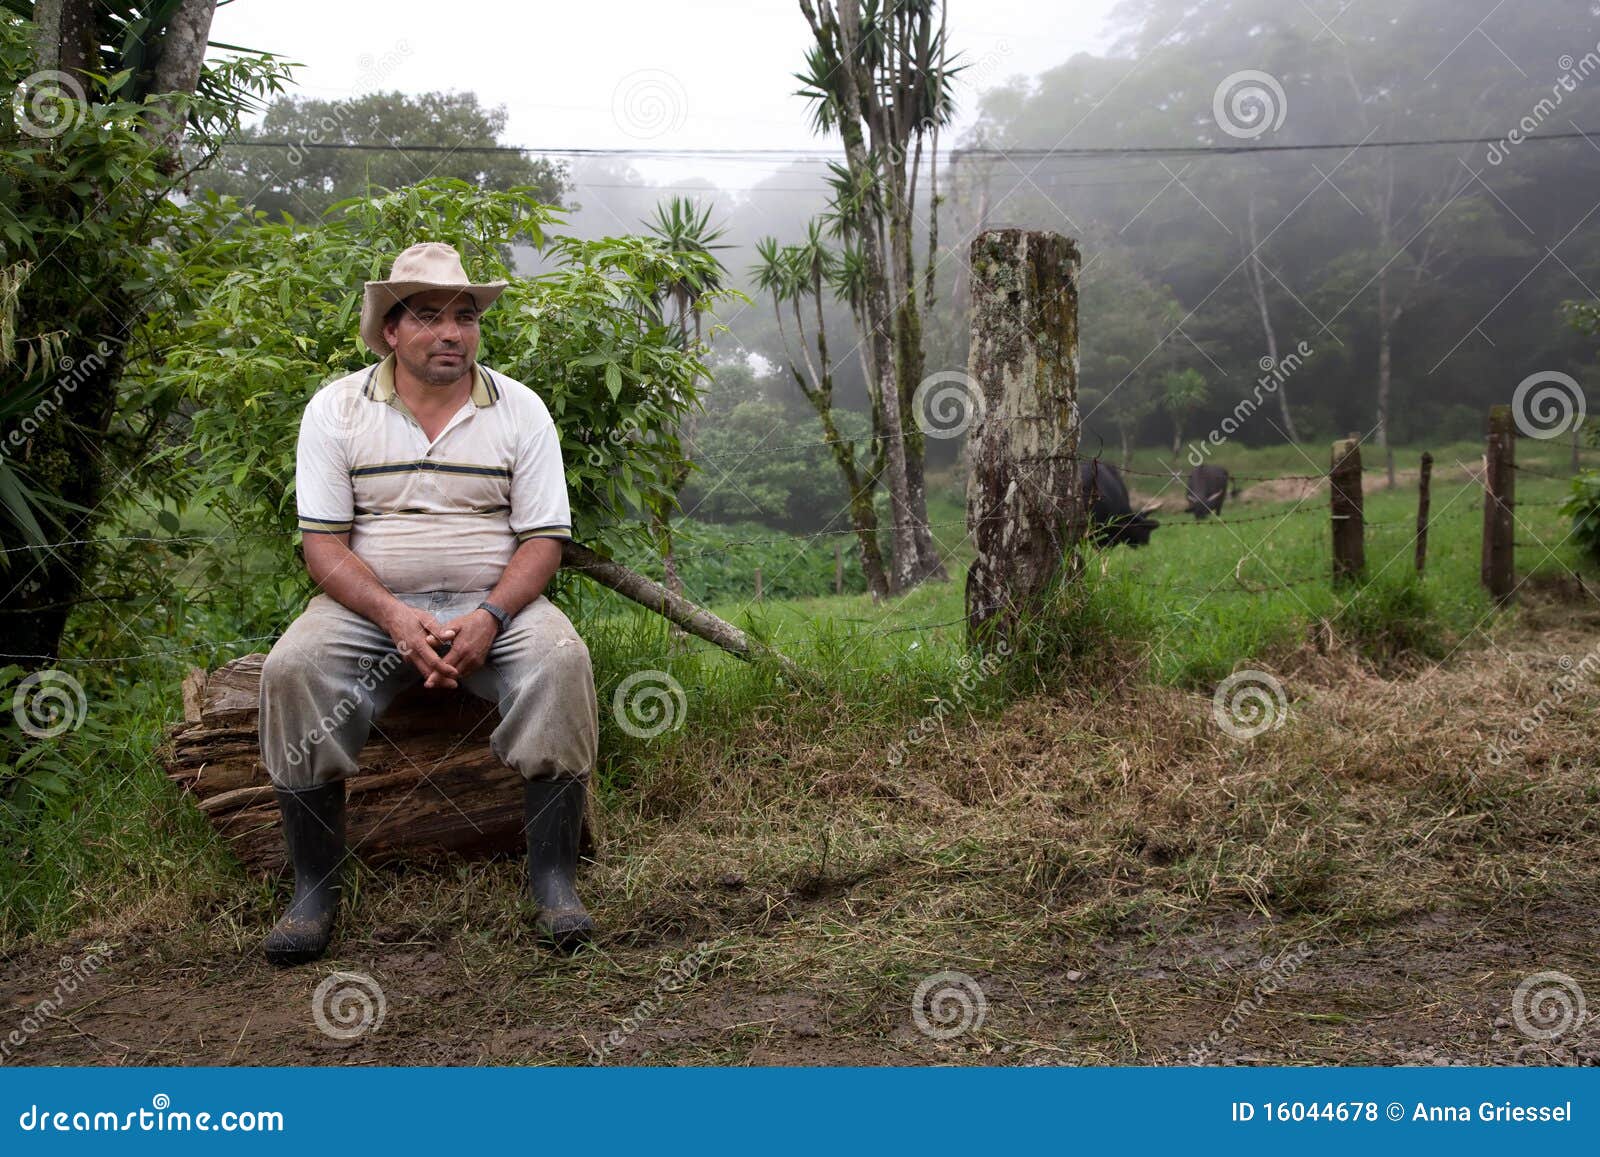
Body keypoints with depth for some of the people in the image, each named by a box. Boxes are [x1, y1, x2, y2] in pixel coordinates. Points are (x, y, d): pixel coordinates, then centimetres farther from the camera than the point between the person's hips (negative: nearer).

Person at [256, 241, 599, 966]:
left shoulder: (520, 410, 4)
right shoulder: (336, 408, 3)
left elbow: (543, 540, 0)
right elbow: (324, 544, -3)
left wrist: (489, 619, -20)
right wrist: (395, 617, -21)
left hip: (493, 605, 0)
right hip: (370, 606, 0)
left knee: (559, 662, -30)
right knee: (291, 670, -28)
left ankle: (554, 879, -20)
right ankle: (314, 888, -15)